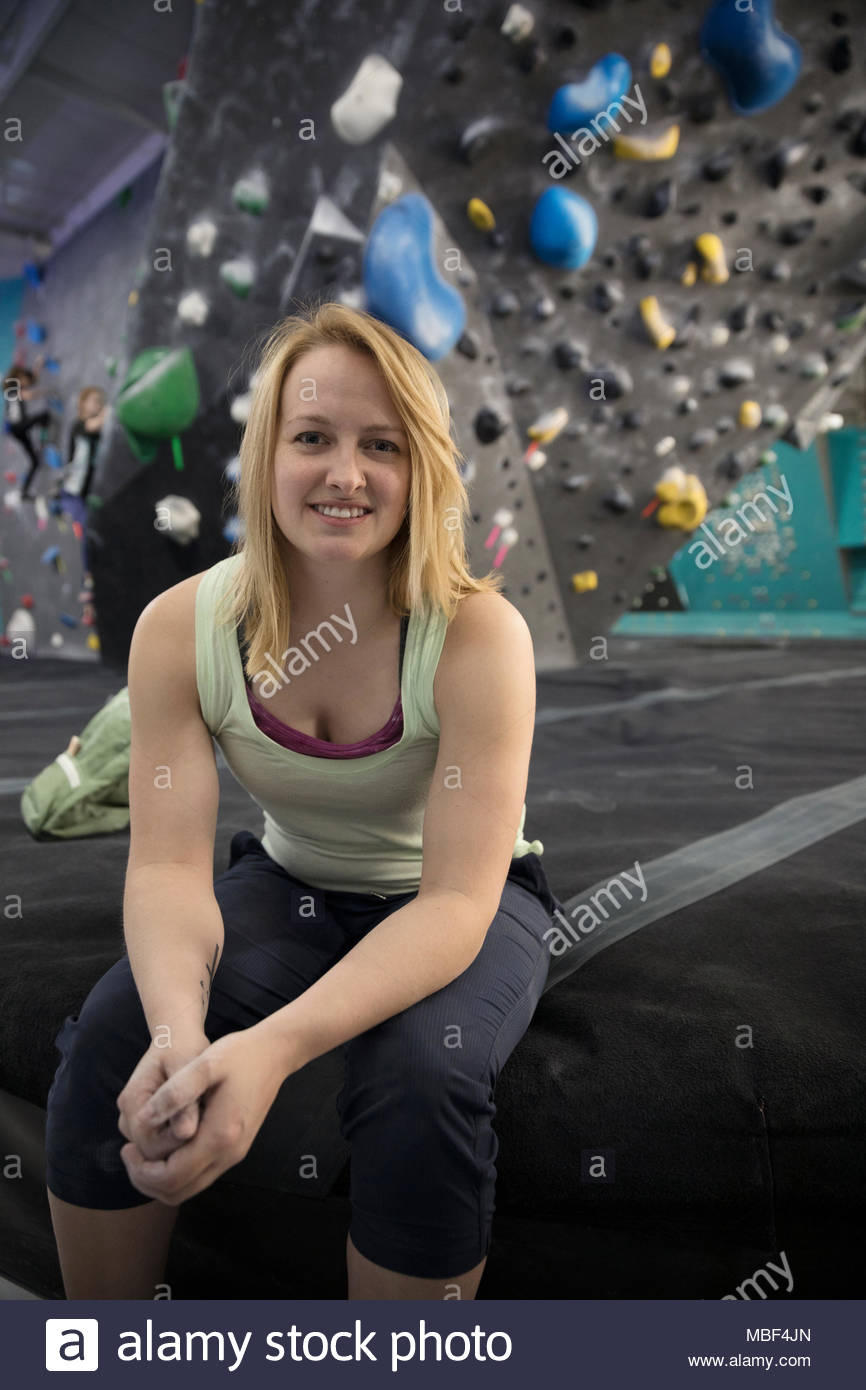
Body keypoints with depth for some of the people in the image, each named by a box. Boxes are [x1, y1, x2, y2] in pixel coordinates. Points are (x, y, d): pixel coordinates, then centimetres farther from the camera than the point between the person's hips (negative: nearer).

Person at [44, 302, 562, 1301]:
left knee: (419, 1078, -31)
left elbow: (457, 900, -28)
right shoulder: (180, 626, -15)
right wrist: (178, 1028, -38)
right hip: (288, 886, 3)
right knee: (113, 1035, -20)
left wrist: (274, 1047, -41)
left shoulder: (478, 633, -25)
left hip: (469, 910, -2)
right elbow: (168, 864, -17)